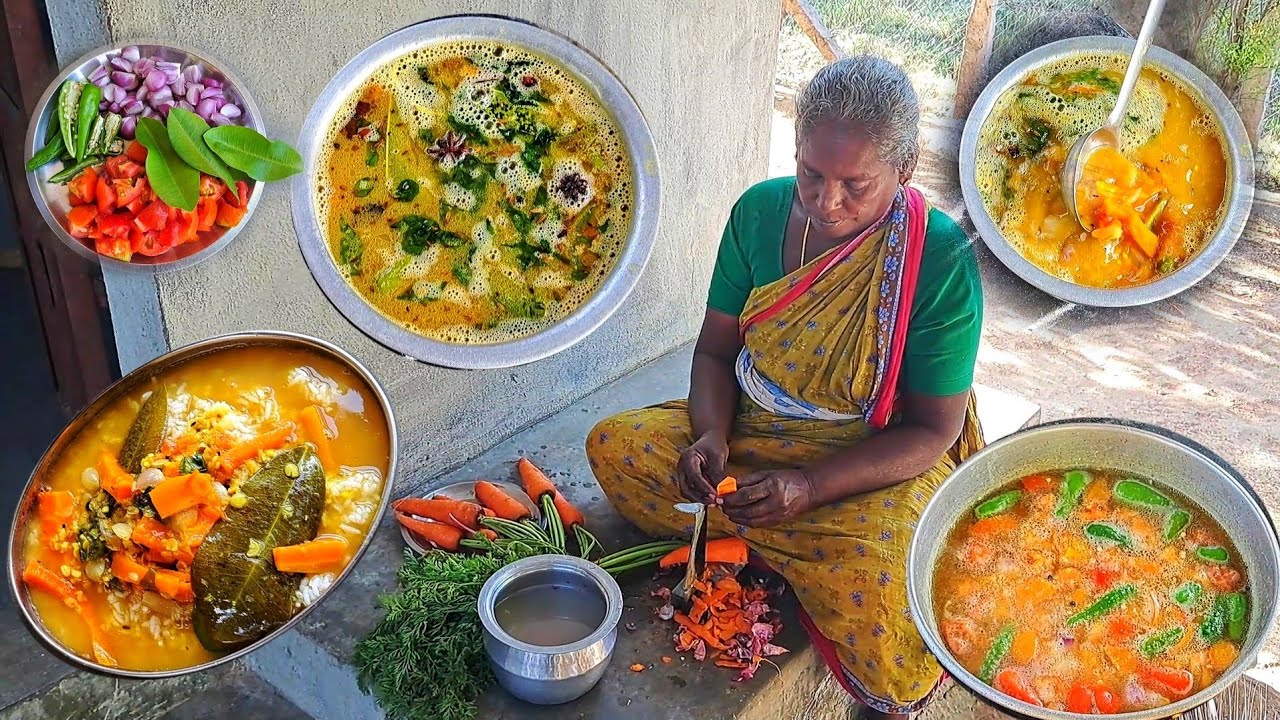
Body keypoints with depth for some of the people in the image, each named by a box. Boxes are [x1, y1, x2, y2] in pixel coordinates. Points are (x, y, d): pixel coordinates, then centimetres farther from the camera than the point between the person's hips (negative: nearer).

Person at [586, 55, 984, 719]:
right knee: (613, 445, -13)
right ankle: (801, 561, -10)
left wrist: (809, 486, -28)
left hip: (880, 464, -5)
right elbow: (716, 349, 0)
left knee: (882, 578, -34)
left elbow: (930, 430, -16)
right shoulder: (761, 210, -7)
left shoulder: (942, 259, -19)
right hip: (748, 432, 5)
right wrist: (711, 439, -20)